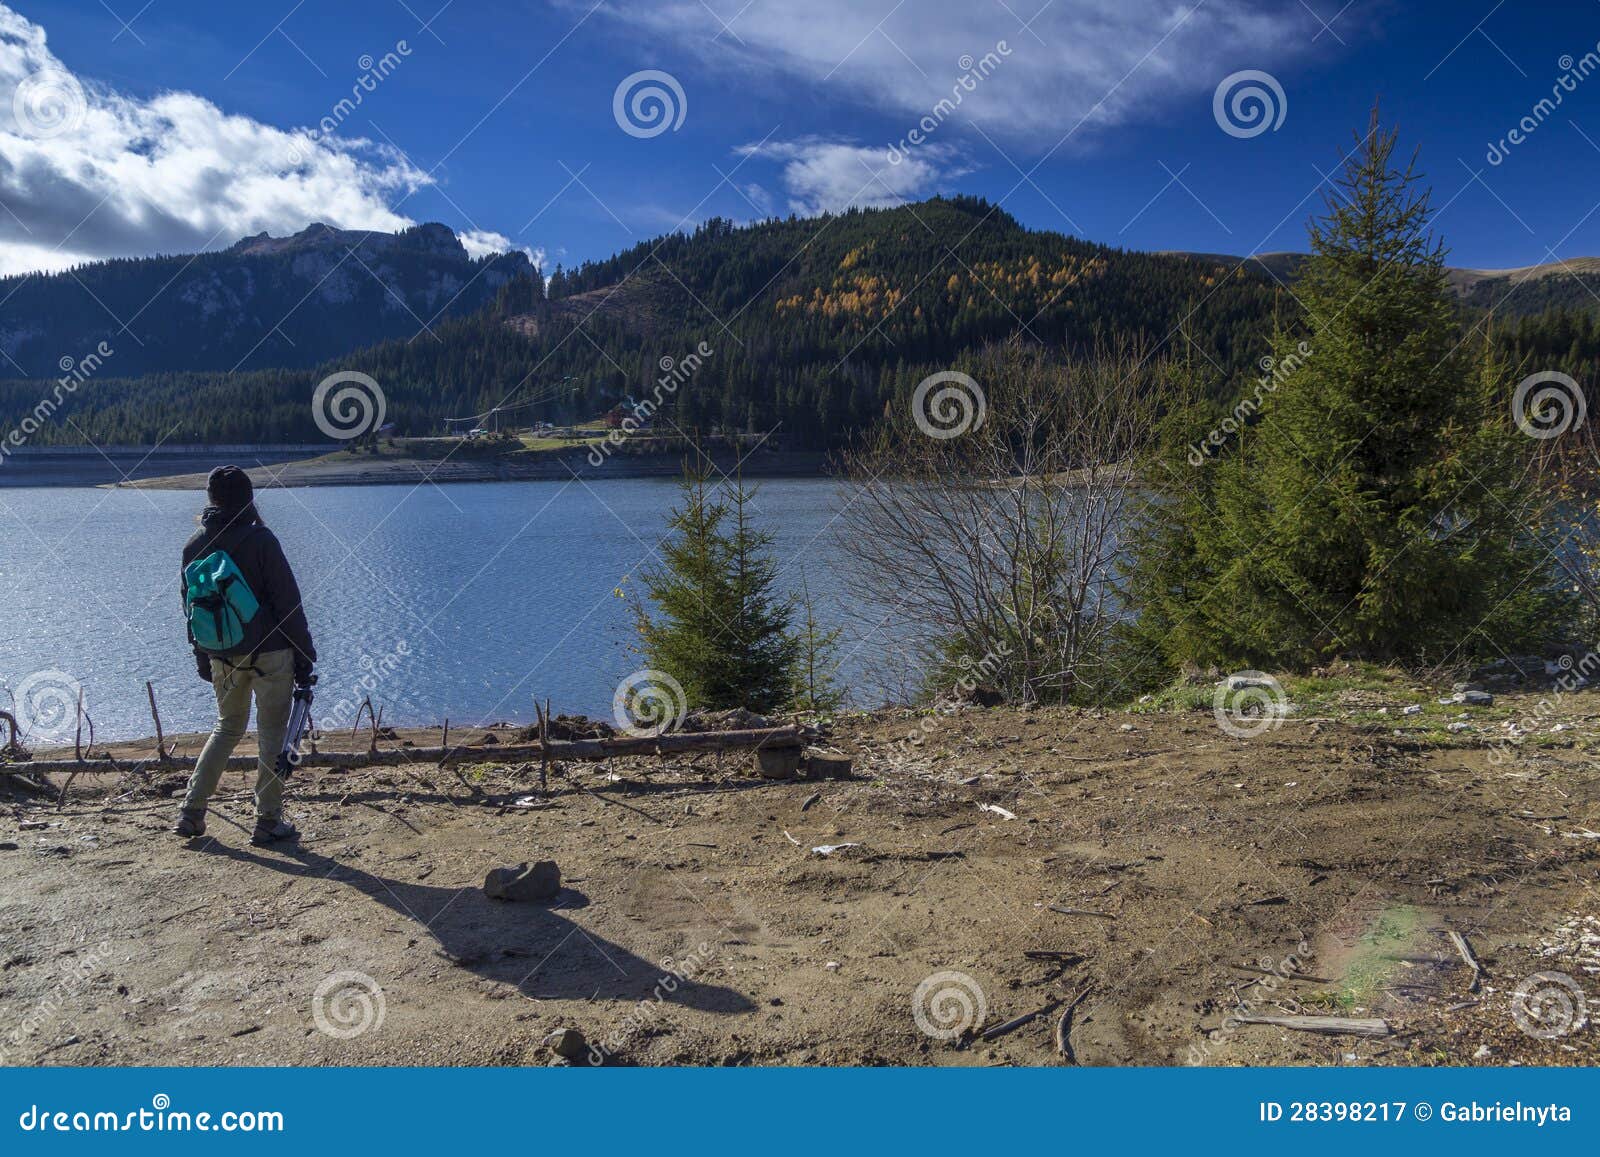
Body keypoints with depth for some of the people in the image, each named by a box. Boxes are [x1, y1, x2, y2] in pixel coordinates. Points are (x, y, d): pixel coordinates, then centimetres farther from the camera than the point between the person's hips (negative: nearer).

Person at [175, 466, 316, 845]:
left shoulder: (193, 547, 3)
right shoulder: (259, 539, -12)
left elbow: (190, 606, 12)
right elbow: (288, 600, -12)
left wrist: (202, 657, 22)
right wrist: (304, 655, -6)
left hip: (222, 658, 5)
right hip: (270, 653, -5)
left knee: (227, 727, 21)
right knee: (272, 733, 5)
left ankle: (192, 811, 17)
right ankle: (268, 821, 8)